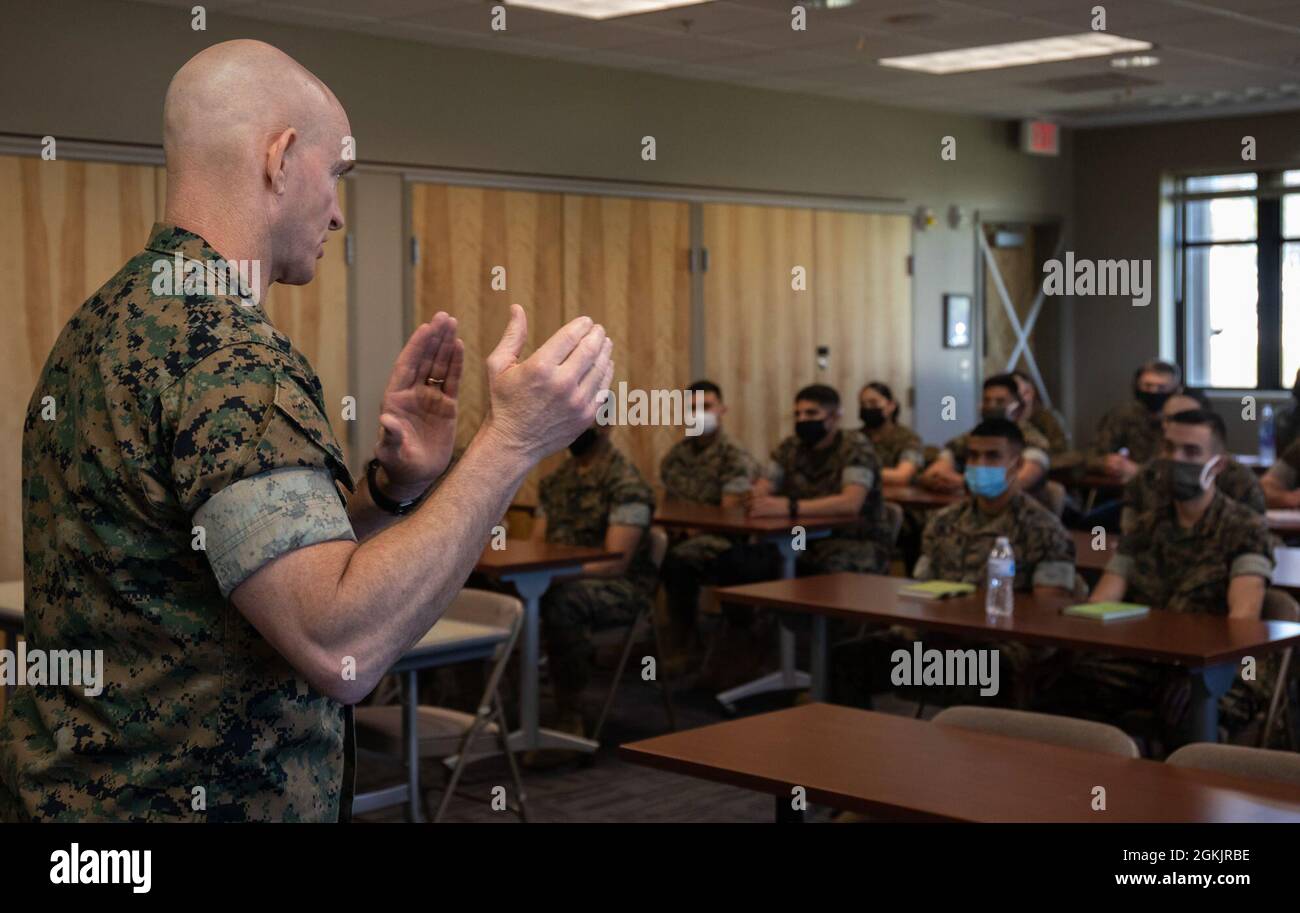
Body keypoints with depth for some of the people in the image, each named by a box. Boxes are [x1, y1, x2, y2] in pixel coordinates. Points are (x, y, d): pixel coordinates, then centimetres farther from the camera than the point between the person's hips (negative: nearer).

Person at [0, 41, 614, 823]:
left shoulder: (113, 318, 9)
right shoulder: (228, 354, -22)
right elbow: (340, 646, -30)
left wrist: (393, 485, -3)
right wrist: (512, 442, -25)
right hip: (179, 801, -9)